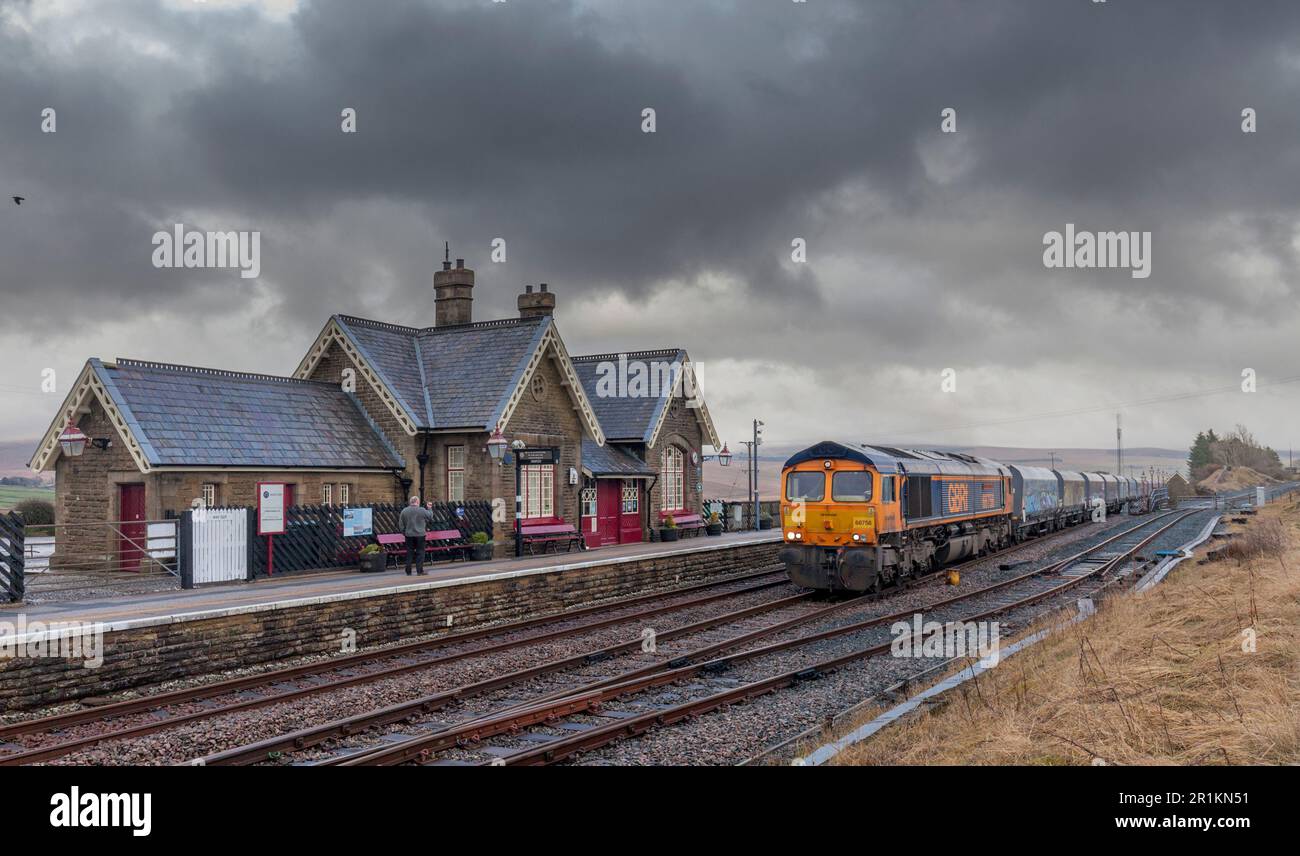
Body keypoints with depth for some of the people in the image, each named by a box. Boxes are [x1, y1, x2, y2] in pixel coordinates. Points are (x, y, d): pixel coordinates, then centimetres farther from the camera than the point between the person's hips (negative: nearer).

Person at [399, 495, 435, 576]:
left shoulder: (404, 511, 1)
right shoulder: (422, 510, -9)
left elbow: (400, 524, 3)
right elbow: (430, 516, 6)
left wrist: (404, 532, 15)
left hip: (409, 535, 3)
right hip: (420, 534, -3)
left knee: (409, 553, 8)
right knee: (420, 552, 3)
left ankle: (408, 571, 10)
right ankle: (420, 571, 0)